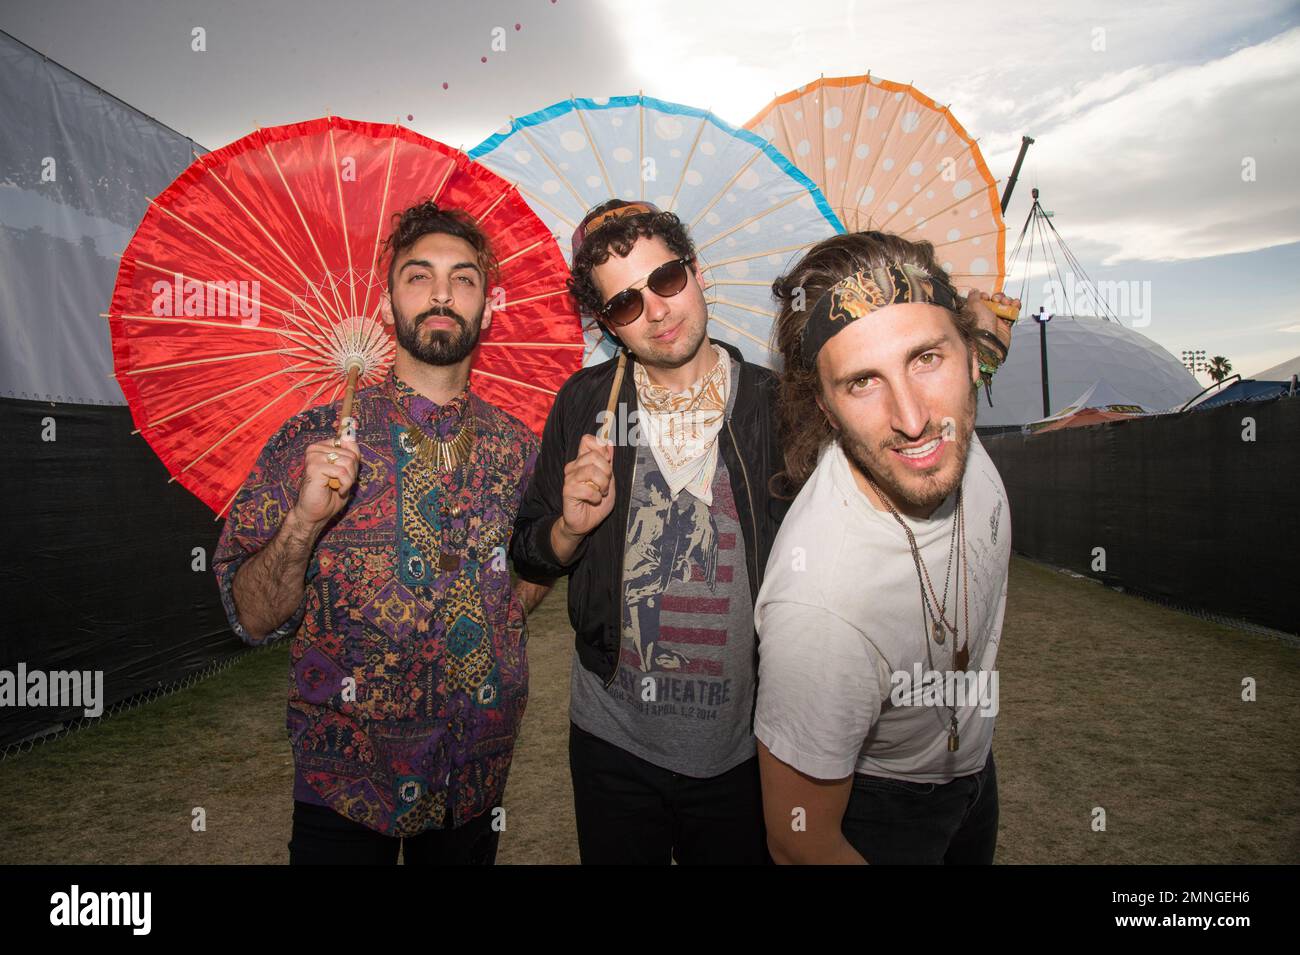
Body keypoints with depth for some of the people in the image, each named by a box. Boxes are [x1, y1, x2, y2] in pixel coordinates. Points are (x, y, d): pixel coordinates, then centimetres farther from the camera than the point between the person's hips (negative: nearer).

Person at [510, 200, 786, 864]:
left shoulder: (775, 404, -8)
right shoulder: (585, 404, -4)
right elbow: (530, 558, 3)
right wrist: (572, 527, -18)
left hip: (744, 750, 0)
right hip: (613, 740, 1)